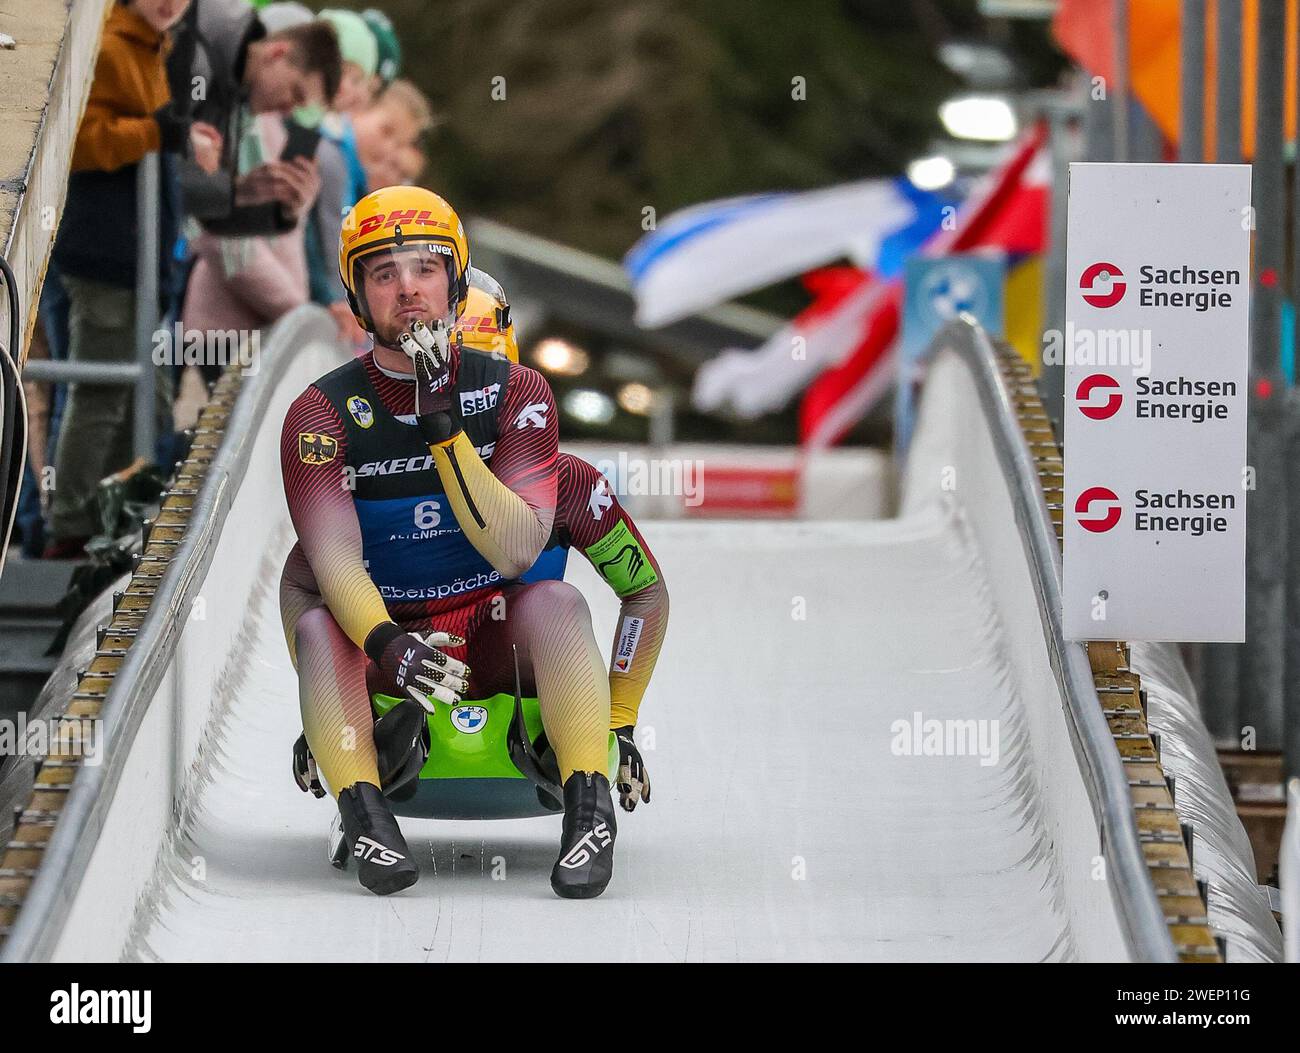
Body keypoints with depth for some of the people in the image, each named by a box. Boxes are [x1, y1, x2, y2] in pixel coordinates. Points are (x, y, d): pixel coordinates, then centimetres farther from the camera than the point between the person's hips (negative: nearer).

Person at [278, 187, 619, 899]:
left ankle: (589, 809, -32)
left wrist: (444, 427, -25)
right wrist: (386, 644, -38)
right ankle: (364, 813, -34)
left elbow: (515, 552, -16)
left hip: (497, 639, 0)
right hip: (377, 634, 0)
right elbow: (334, 558, -17)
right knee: (313, 619, -30)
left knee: (555, 602, -31)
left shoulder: (514, 393, -5)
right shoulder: (324, 413, -6)